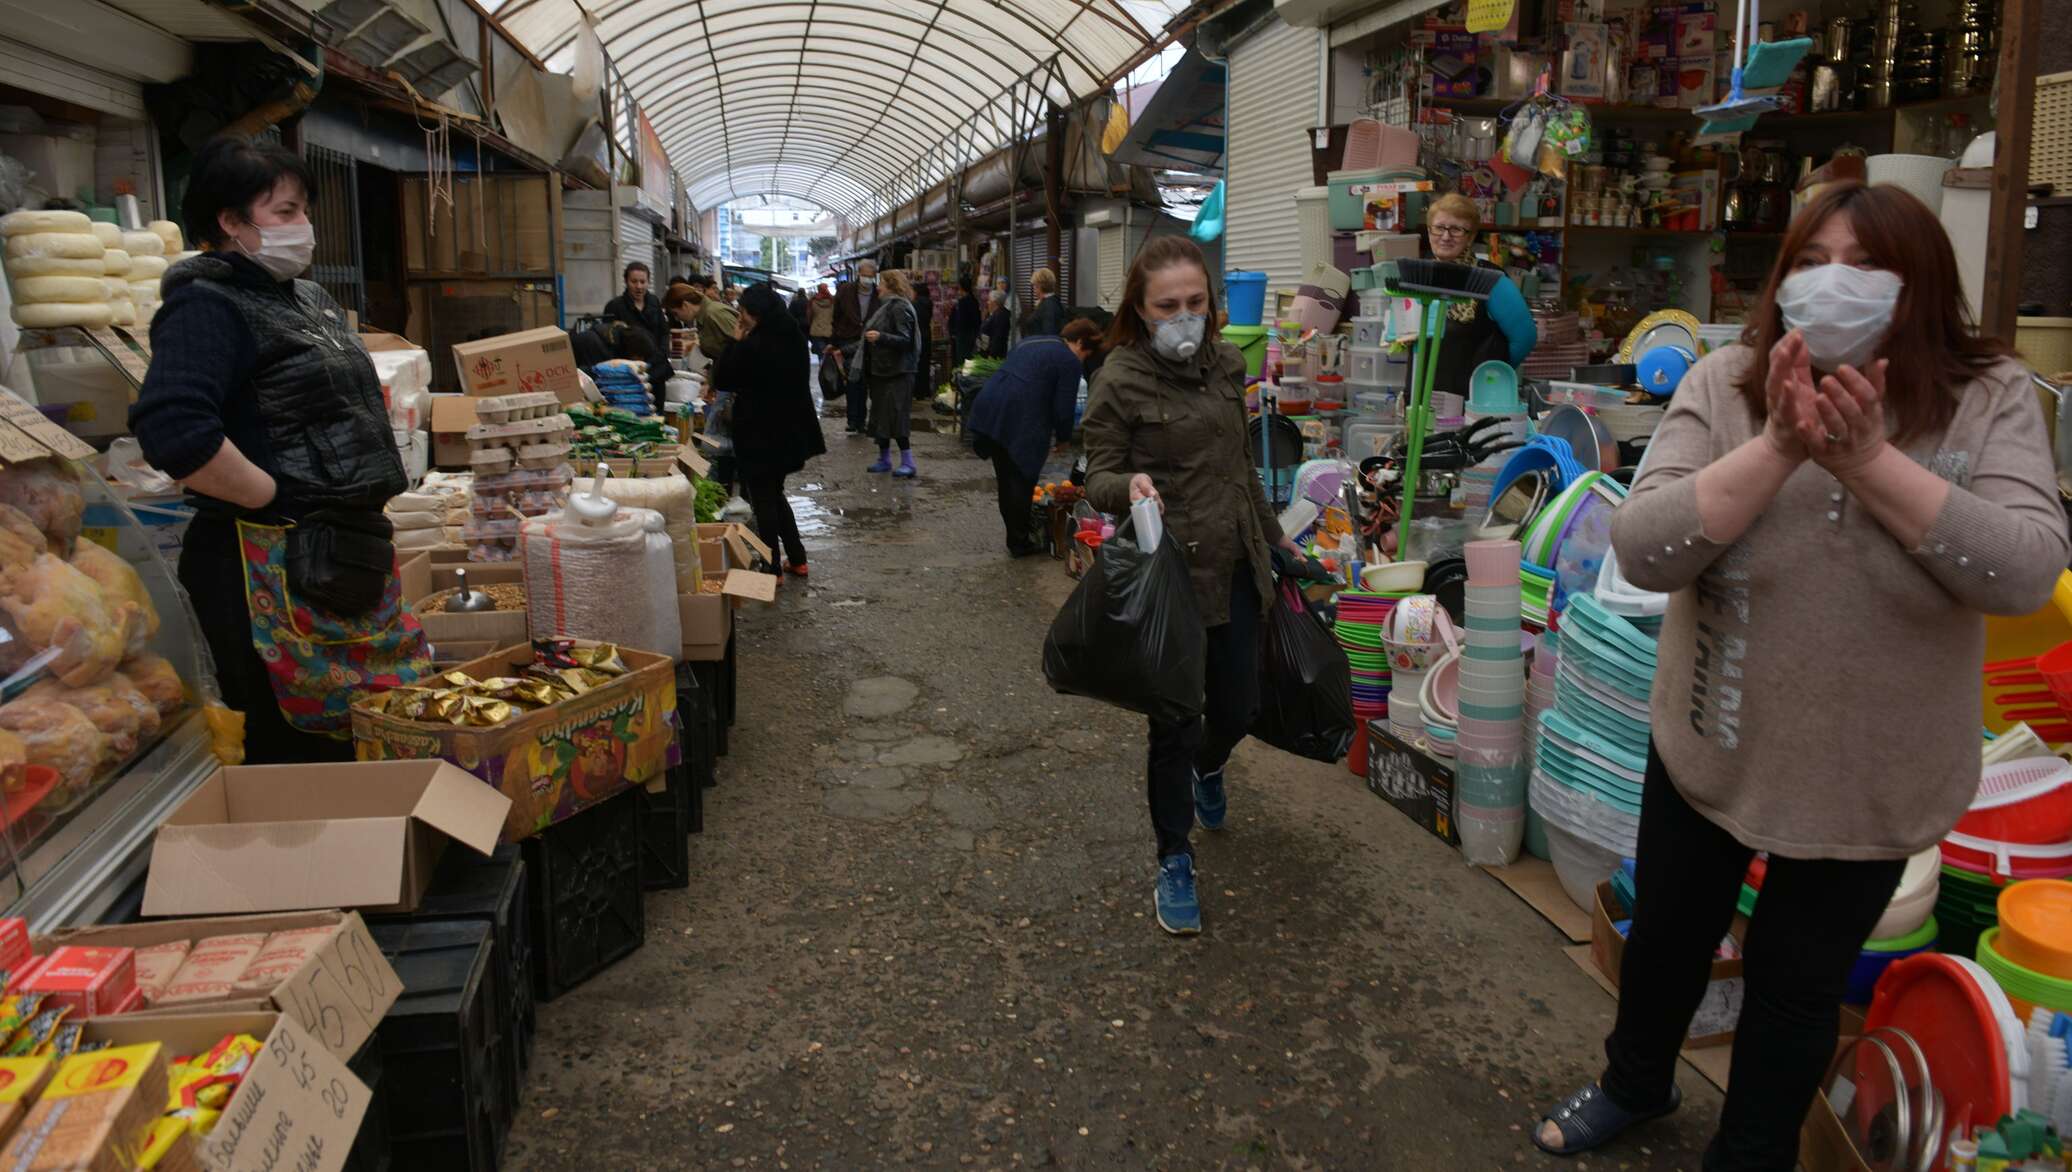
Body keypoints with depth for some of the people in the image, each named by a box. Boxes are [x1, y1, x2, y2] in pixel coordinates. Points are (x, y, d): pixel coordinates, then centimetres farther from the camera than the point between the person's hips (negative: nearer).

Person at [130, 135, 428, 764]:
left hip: (351, 546, 9)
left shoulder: (309, 299, 17)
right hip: (278, 565, -9)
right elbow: (174, 434, -28)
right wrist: (276, 497, -18)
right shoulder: (207, 306, -11)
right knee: (298, 743, -1)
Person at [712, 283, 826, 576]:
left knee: (763, 500, 4)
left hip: (758, 433, -7)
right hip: (791, 430, 7)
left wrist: (736, 342, -4)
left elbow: (721, 378, -9)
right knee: (775, 494, 21)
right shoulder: (795, 340, 3)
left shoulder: (751, 346, -20)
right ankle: (797, 558, 22)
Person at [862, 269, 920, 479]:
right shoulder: (885, 305, 17)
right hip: (880, 370, 10)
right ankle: (884, 459, 20)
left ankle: (908, 463, -8)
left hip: (896, 373, -10)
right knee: (880, 416, 12)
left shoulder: (900, 307, -12)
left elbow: (905, 340, -20)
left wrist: (880, 337, -31)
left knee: (896, 416, -11)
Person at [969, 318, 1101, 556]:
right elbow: (1063, 407, -5)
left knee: (1006, 479, 15)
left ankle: (1016, 538, 26)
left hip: (987, 410, 8)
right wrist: (1063, 438, 13)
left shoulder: (1033, 343, 23)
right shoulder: (1070, 362, -2)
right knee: (1021, 481, 4)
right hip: (1020, 422, -8)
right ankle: (1019, 543, 12)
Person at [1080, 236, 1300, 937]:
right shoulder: (1120, 380, -9)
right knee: (1175, 722, 2)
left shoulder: (1225, 365, 8)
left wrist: (1273, 537, 25)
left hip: (1236, 566, 6)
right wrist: (1130, 485, -30)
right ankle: (1174, 860, 22)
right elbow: (1098, 476, -8)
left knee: (1238, 708, 13)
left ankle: (1207, 772, 50)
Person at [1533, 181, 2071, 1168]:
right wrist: (1779, 447, -32)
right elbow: (1641, 551, -22)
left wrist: (1865, 459, -31)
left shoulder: (1990, 401, -11)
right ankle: (1636, 1084, 52)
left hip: (1871, 783, 0)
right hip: (1707, 749, 1)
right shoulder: (1724, 385, -13)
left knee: (1799, 981, 18)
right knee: (1665, 937, 21)